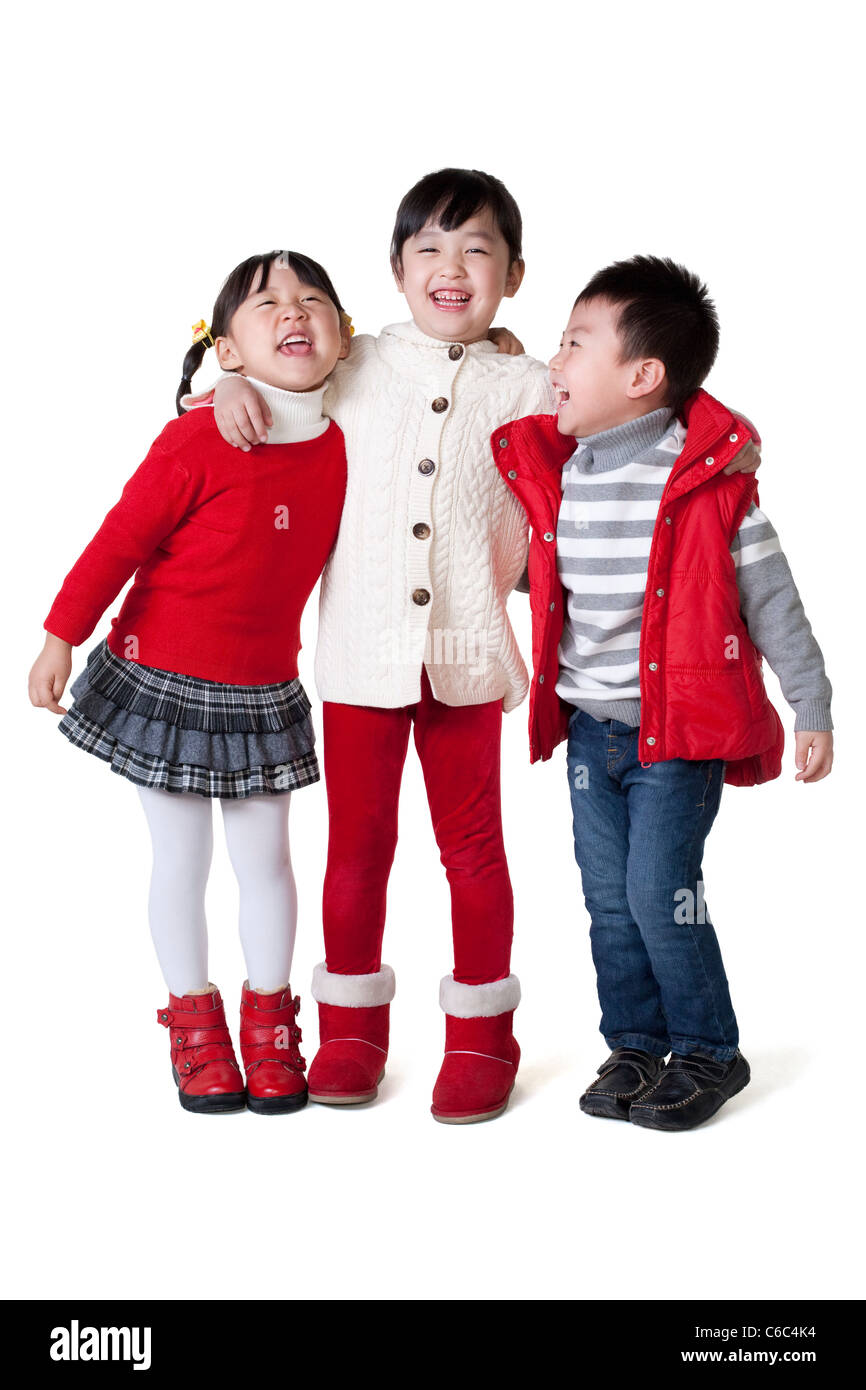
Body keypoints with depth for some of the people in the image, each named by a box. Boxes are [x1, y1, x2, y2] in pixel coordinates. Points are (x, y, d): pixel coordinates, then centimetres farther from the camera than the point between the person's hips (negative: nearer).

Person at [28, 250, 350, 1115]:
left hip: (264, 696, 4)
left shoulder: (340, 449, -5)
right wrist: (61, 638, -10)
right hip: (164, 682, -3)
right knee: (181, 862, 8)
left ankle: (268, 1022, 27)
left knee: (266, 858, 10)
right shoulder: (195, 444, -20)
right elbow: (118, 542, -14)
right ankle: (194, 1021, 25)